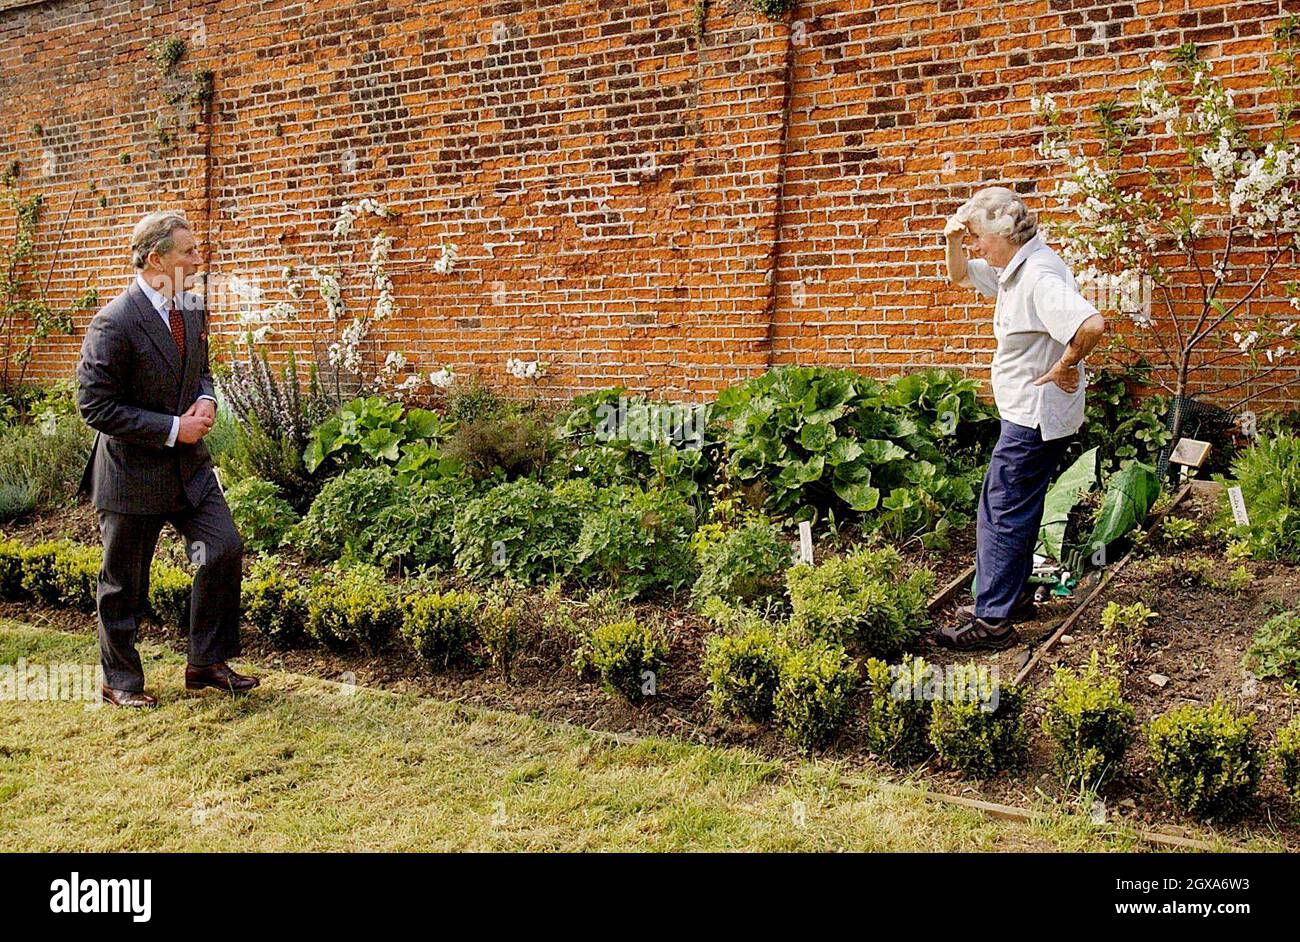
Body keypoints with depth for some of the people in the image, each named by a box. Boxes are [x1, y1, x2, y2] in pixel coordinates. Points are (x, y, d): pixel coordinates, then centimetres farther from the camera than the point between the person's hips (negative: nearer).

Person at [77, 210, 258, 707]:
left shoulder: (192, 308, 4)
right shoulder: (115, 322, -19)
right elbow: (95, 406, -19)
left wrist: (205, 400, -3)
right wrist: (172, 429, -20)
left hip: (189, 464, 6)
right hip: (132, 471, -6)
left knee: (225, 549, -1)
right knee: (123, 583, 8)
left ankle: (206, 663, 15)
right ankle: (121, 680, 26)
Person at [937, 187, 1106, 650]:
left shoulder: (1040, 276, -23)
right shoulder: (1012, 270, 10)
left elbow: (1093, 324, -37)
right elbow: (960, 276, 26)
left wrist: (1064, 367, -22)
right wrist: (953, 240, 6)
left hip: (1036, 416, -11)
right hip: (1026, 413, 11)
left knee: (1004, 514, -5)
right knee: (1009, 510, 19)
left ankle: (992, 620, 2)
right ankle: (1012, 598, 31)